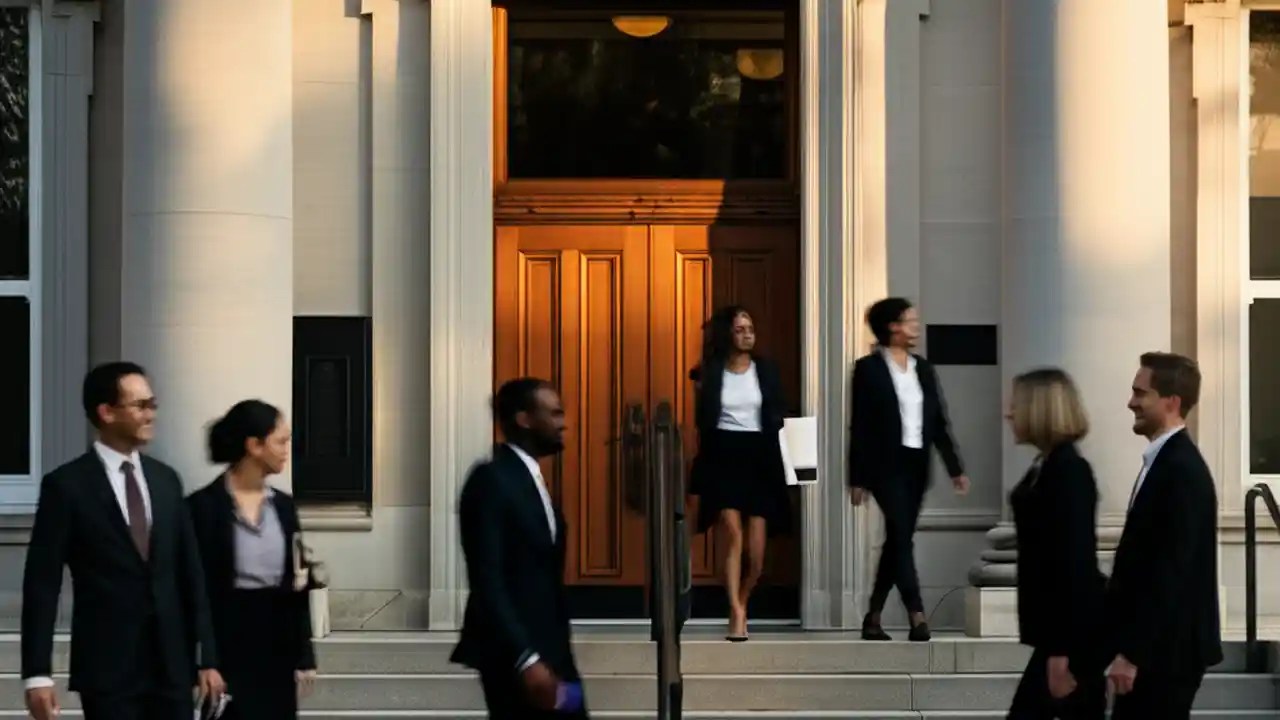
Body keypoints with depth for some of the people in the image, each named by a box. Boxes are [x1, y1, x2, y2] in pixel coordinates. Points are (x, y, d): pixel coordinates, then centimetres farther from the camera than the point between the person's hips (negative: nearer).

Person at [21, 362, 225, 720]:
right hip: (107, 666, -5)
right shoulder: (67, 485, -5)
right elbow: (42, 582, -6)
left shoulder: (166, 479, 11)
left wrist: (206, 657, 8)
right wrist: (37, 673, -12)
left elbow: (190, 572, 12)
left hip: (171, 664, 5)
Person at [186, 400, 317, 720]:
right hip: (227, 648, -5)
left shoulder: (283, 505, 8)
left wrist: (303, 656, 10)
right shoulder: (203, 506, -9)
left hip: (277, 648, 5)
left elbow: (297, 585, 12)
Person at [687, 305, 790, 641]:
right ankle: (736, 614, -19)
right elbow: (702, 420, 7)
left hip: (759, 457, 2)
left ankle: (740, 607, 24)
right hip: (722, 457, -2)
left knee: (756, 550, -1)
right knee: (731, 529, -21)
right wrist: (702, 392, -7)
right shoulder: (709, 372, 2)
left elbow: (779, 418, 5)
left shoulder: (766, 370, 5)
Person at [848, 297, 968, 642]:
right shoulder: (868, 368, -4)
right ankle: (917, 619, -19)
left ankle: (873, 619, 18)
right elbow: (860, 426, -6)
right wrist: (857, 479, -8)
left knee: (897, 540, 9)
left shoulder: (923, 369, 12)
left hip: (917, 465, 6)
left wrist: (955, 468, 5)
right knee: (902, 538, -14)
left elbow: (939, 422, 12)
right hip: (887, 464, -6)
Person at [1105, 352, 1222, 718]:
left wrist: (1131, 652, -22)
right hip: (1155, 646, 10)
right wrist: (1127, 646, 18)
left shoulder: (1182, 470, -18)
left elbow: (1171, 571, -23)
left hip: (1166, 650, -10)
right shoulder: (1165, 461, 13)